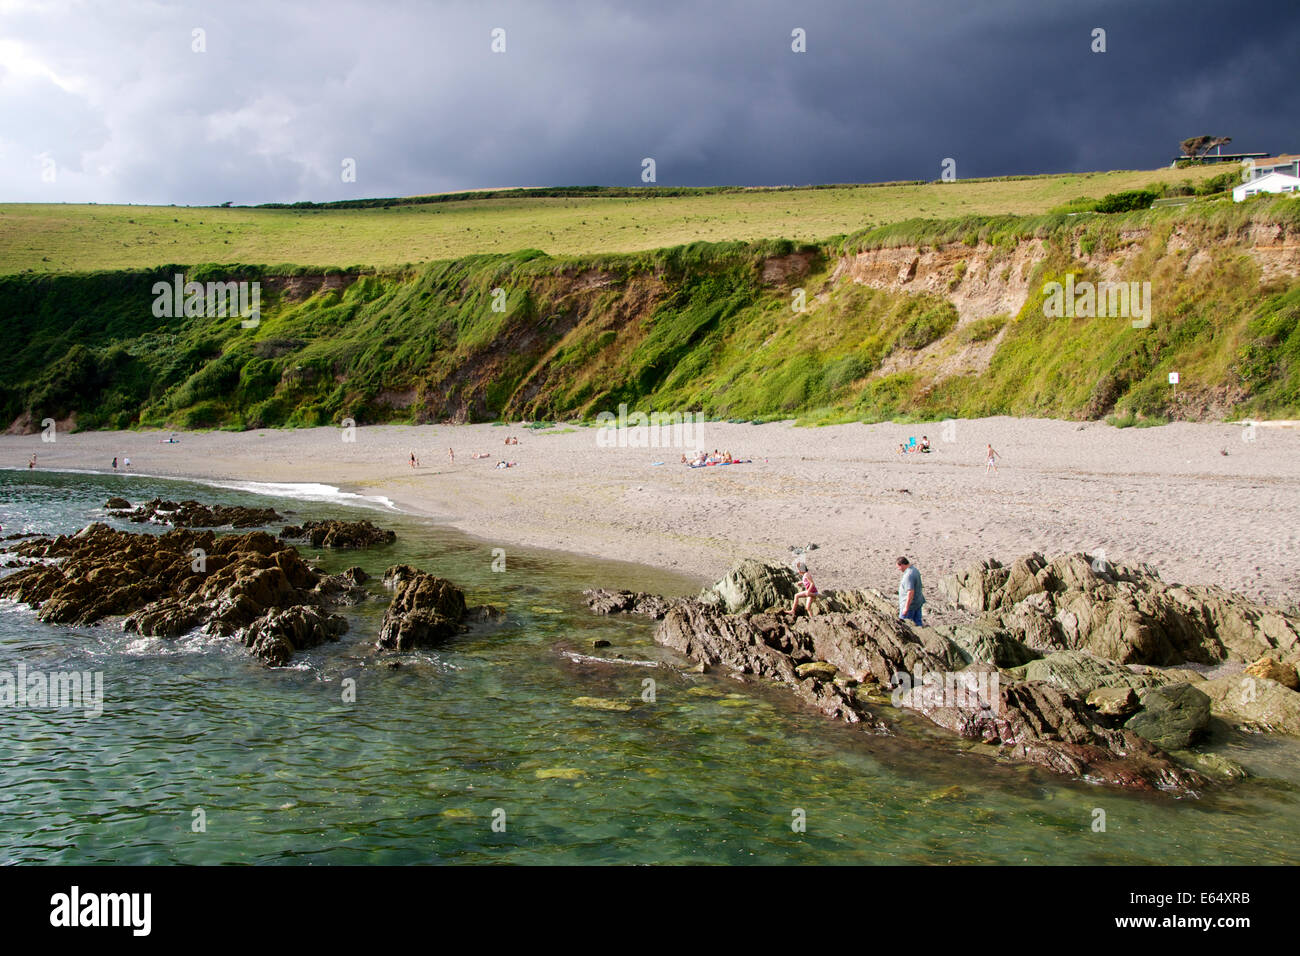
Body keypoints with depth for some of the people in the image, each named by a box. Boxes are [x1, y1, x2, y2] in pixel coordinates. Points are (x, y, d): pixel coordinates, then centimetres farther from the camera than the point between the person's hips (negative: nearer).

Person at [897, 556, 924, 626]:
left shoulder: (908, 575, -24)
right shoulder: (915, 570, 7)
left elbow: (910, 592, -28)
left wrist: (906, 607, -25)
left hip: (910, 604, -10)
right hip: (918, 602, 10)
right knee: (917, 622, 12)